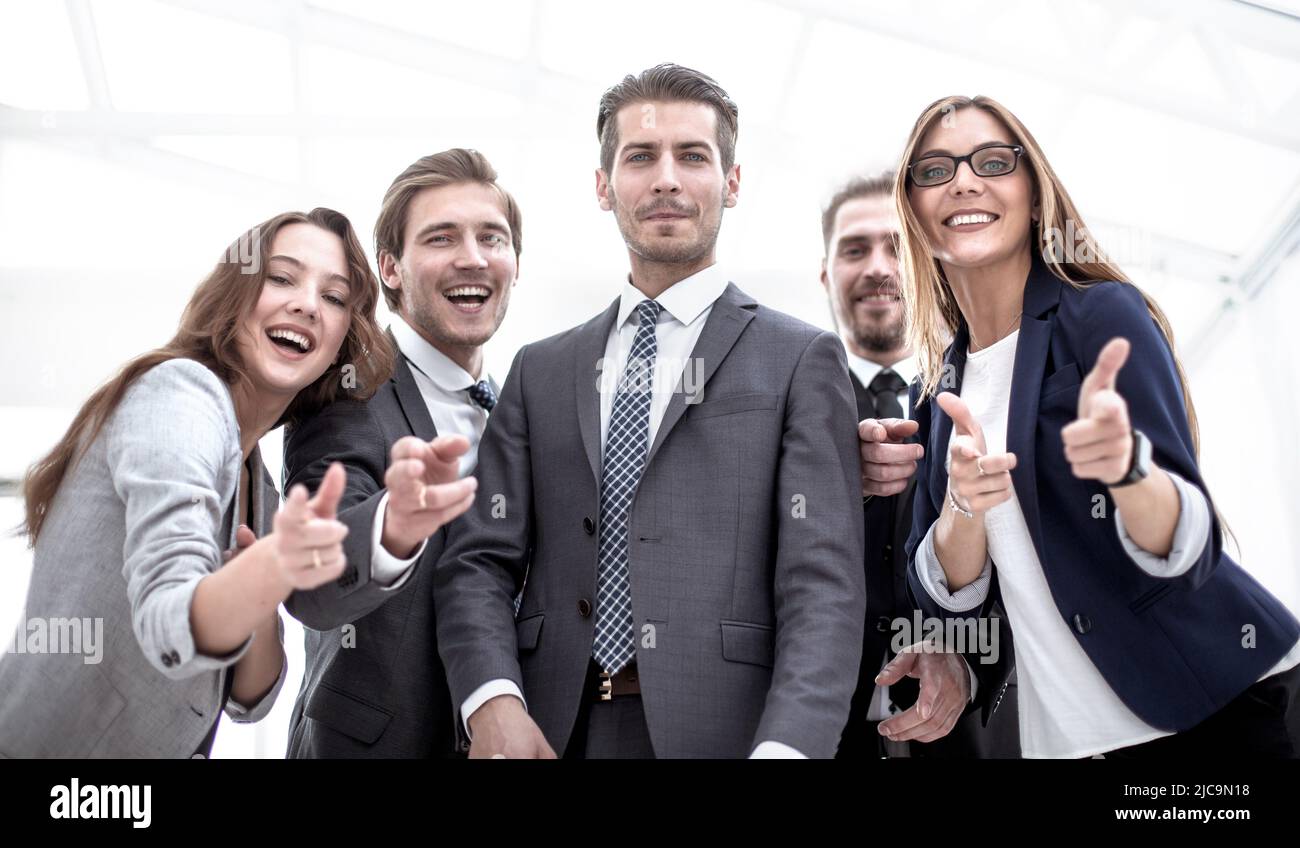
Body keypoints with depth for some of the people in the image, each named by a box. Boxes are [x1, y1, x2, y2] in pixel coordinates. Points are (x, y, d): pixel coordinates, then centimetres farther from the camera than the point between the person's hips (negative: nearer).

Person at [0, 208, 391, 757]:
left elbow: (247, 698, 3)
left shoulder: (261, 485, 6)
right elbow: (166, 627, -28)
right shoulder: (180, 390, -16)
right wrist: (272, 568, -46)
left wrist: (263, 600, -14)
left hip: (167, 748, 8)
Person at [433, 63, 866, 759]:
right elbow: (478, 559, 5)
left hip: (719, 728, -2)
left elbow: (822, 584, -9)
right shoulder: (541, 371, 10)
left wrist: (784, 746, -24)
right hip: (554, 731, 3)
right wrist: (493, 701, -13)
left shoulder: (801, 361, 0)